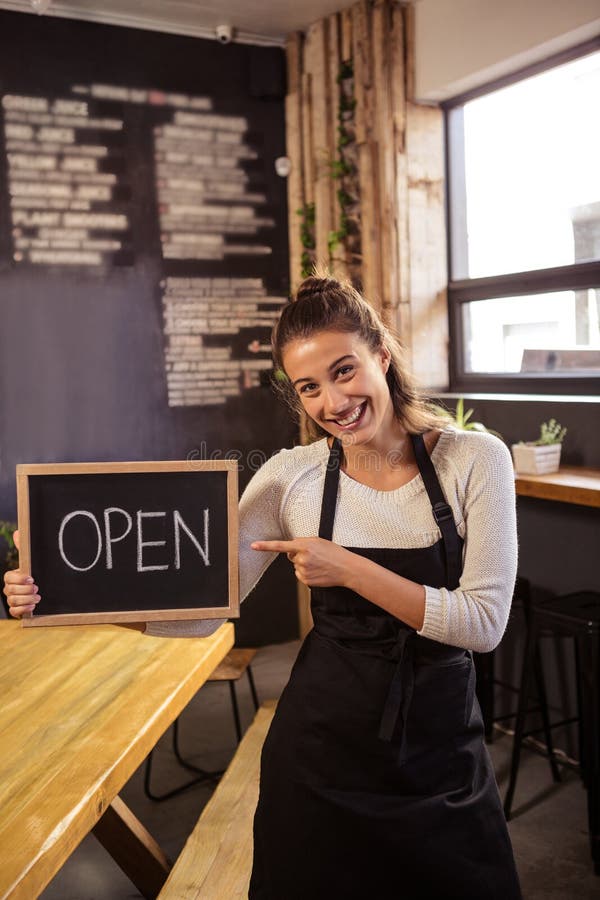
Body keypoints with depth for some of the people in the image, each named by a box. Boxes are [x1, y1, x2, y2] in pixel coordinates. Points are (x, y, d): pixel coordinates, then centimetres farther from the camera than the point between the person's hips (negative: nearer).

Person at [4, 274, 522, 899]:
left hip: (442, 740, 0)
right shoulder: (291, 477, -10)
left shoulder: (476, 461, -12)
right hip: (324, 742, 0)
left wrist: (351, 570, -24)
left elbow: (485, 622, -15)